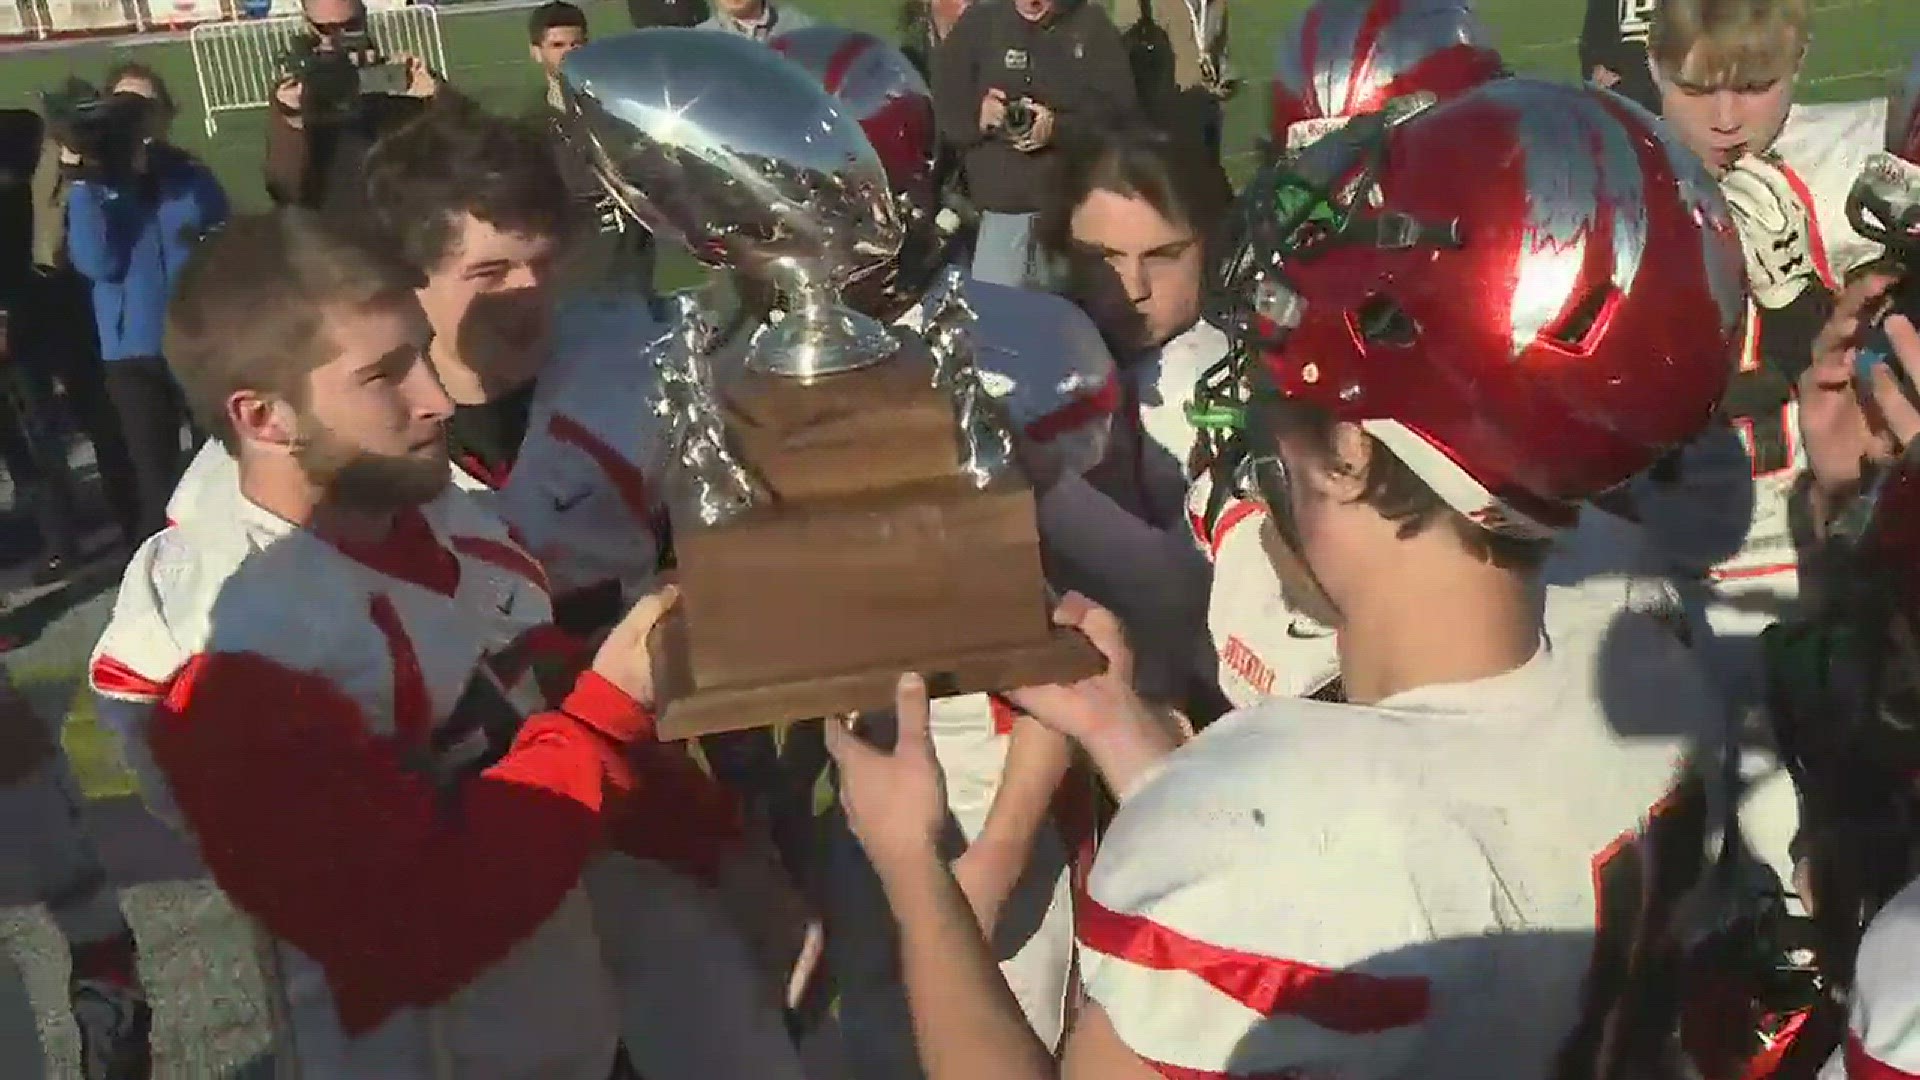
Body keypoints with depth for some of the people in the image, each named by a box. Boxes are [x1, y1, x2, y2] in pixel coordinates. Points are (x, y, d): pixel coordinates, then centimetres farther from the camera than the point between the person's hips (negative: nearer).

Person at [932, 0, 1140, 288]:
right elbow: (946, 106, 6)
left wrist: (1059, 128, -20)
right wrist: (977, 117, -16)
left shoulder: (1091, 26, 6)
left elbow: (1120, 109, -5)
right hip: (1001, 204, 1)